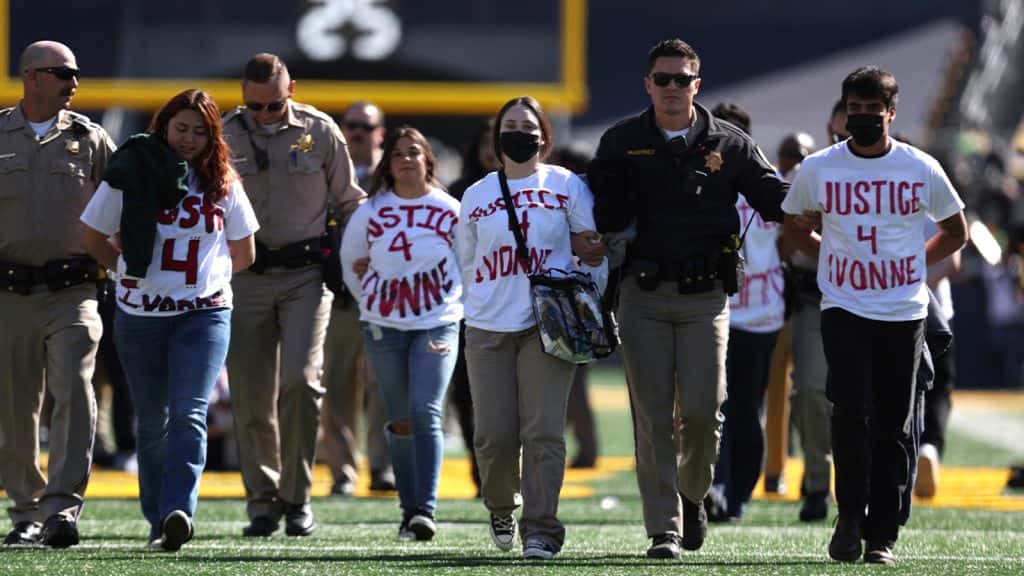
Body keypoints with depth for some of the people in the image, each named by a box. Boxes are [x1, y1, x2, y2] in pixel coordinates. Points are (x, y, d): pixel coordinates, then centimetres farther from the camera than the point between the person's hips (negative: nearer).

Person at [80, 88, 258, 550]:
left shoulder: (222, 183, 5)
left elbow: (243, 254, 16)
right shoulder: (129, 177, 0)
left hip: (205, 314, -1)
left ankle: (178, 511, -28)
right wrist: (134, 272, 10)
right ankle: (158, 520, 17)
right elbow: (92, 237, 9)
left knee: (188, 415, -16)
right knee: (152, 422, 7)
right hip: (139, 317, 1)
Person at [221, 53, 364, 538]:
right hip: (245, 279, 1)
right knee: (251, 397, 1)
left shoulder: (321, 132, 2)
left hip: (305, 275, -1)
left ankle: (296, 497, -2)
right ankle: (263, 502, 12)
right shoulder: (224, 136, 3)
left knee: (301, 380, -16)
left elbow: (349, 202, 11)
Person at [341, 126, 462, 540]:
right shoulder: (370, 212, 3)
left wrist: (455, 302, 5)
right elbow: (353, 264, 15)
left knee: (426, 413, -15)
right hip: (384, 327, 2)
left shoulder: (449, 210, 0)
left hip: (438, 323, -2)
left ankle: (425, 510, -19)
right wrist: (372, 303, 12)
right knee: (401, 421, 6)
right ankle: (409, 509, 14)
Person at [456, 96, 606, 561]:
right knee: (494, 435, -3)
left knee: (544, 432, -12)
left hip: (548, 326, -2)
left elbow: (596, 249, 6)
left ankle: (541, 531, -10)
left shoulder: (567, 186, 6)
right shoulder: (476, 196, 13)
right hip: (488, 330, 2)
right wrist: (486, 306, 12)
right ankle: (501, 507, 25)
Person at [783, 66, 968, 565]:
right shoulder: (817, 169, 2)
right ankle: (850, 515, 0)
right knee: (851, 410, -17)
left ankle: (882, 536, 6)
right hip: (843, 309, -1)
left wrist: (913, 264, 4)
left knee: (893, 426, 1)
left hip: (904, 313, 1)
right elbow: (795, 225, 19)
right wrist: (831, 256, 6)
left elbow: (956, 232, 15)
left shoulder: (922, 169, 1)